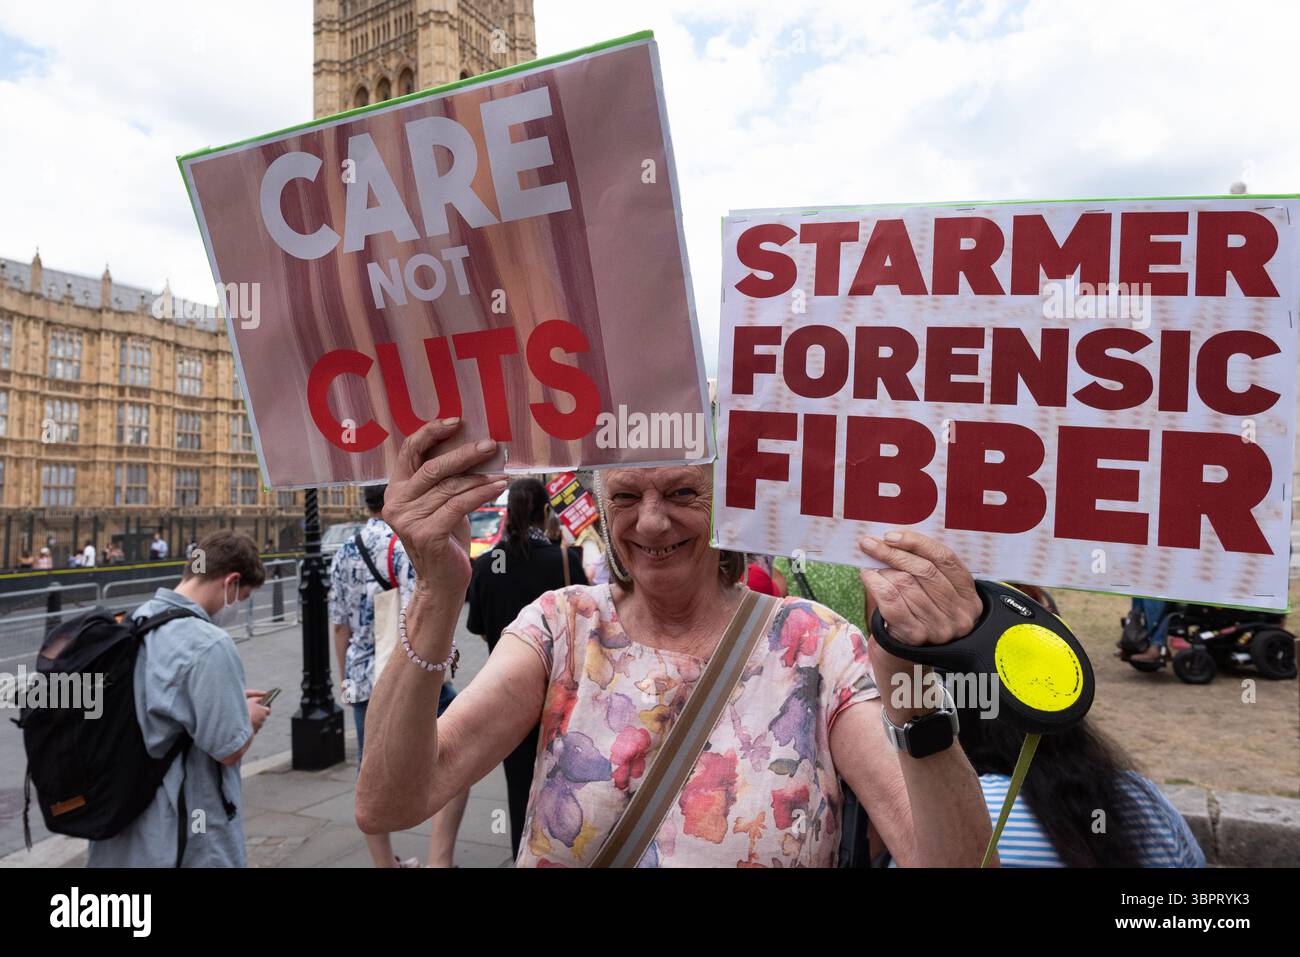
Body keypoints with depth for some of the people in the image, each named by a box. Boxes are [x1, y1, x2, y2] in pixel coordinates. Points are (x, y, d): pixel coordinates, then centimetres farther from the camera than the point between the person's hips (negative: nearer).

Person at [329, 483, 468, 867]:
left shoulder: (344, 553, 8)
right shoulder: (408, 545, -13)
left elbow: (340, 626, 13)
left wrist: (346, 678, 21)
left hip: (362, 679, 7)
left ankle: (386, 863, 28)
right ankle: (439, 858, -1)